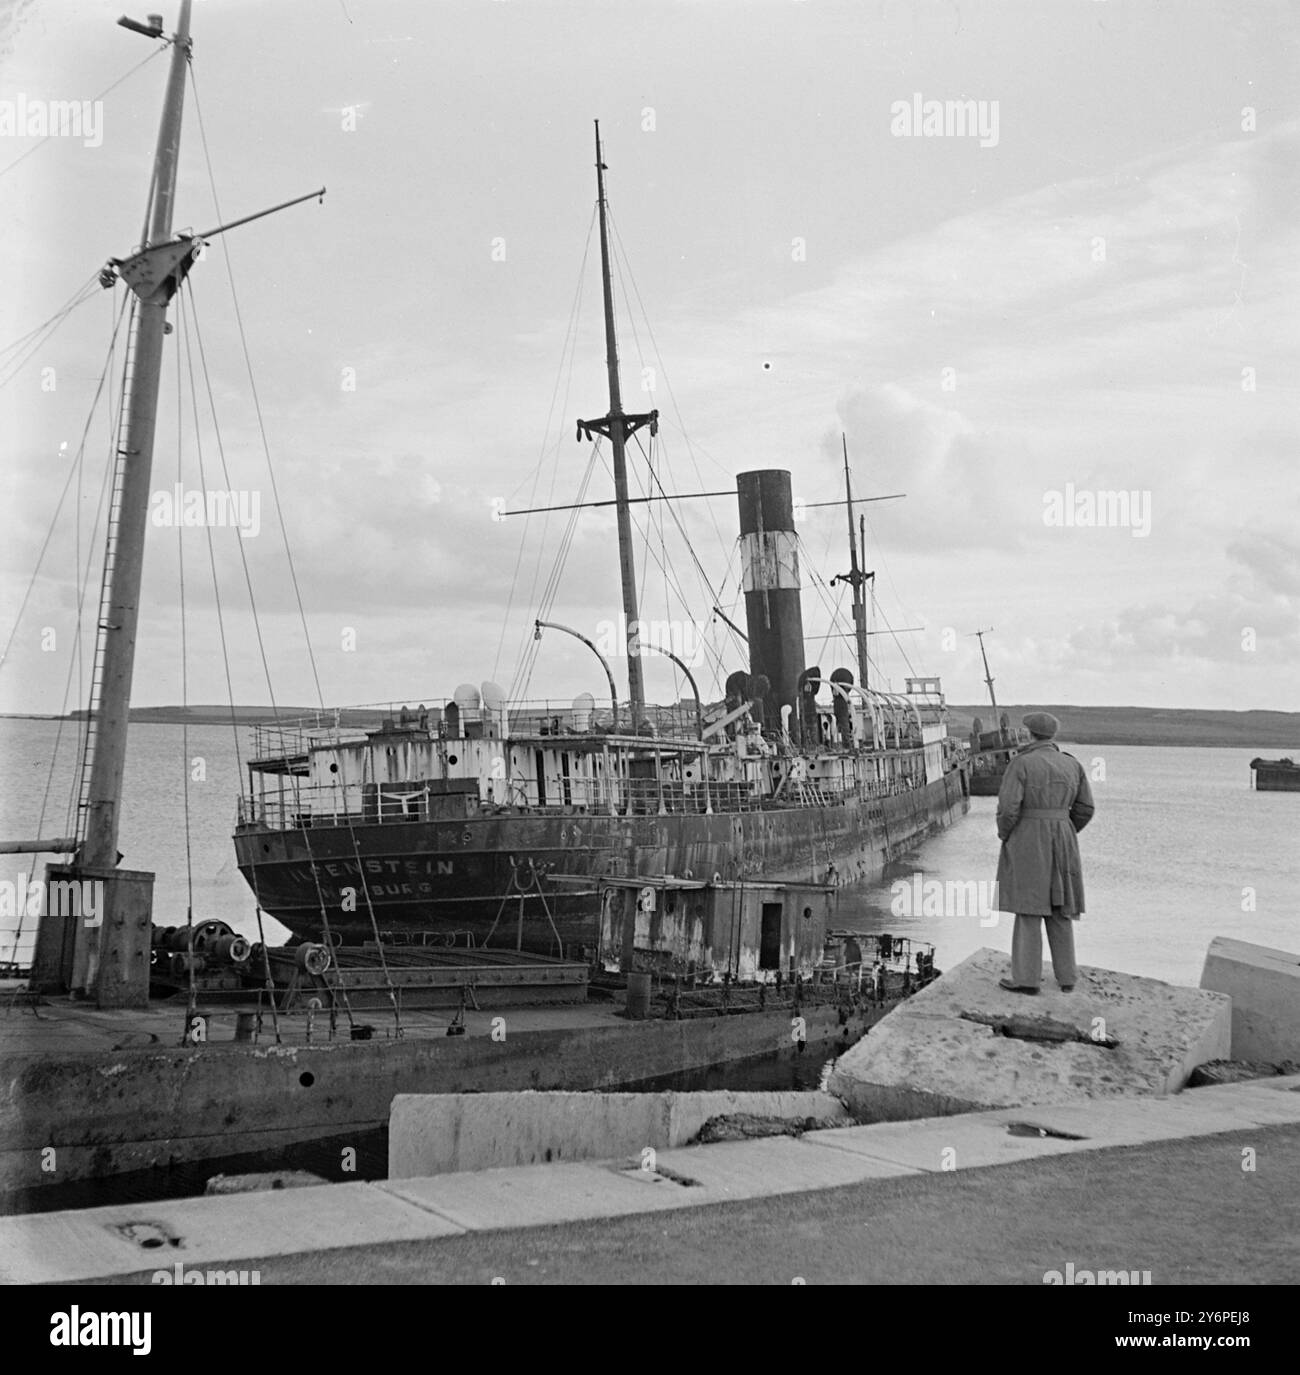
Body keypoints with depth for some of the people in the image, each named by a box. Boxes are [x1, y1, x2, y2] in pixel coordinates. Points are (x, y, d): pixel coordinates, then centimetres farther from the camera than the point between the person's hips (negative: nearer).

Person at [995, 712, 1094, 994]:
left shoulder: (1020, 764, -10)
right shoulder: (1072, 764, 5)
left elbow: (1008, 808, -17)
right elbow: (1084, 809, 7)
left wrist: (1004, 835, 1)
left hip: (1027, 842, -5)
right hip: (1061, 844, 5)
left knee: (1029, 909, -1)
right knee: (1059, 910, 14)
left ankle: (1027, 978, 0)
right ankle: (1066, 977, 17)